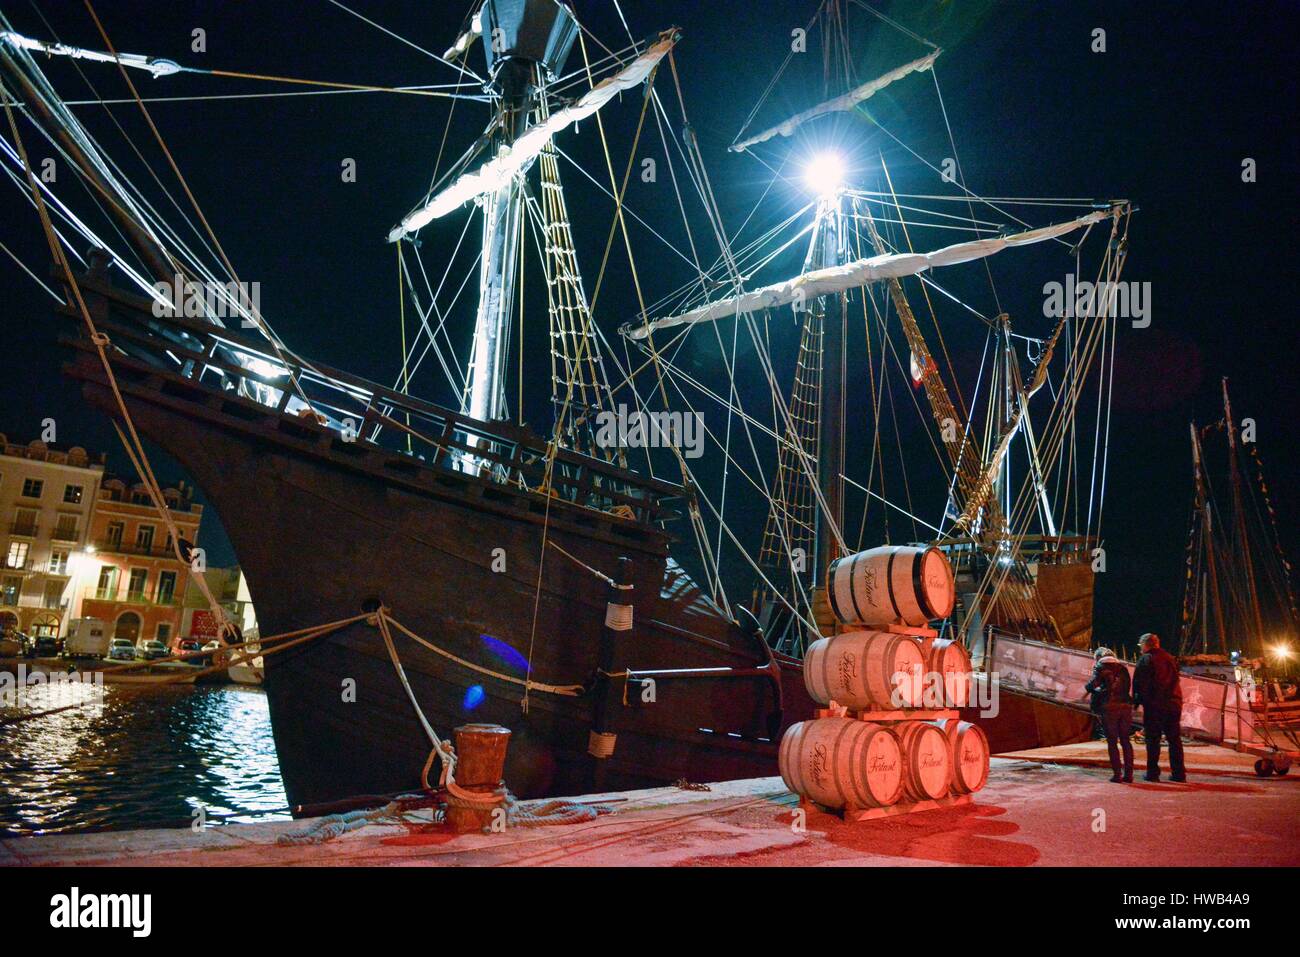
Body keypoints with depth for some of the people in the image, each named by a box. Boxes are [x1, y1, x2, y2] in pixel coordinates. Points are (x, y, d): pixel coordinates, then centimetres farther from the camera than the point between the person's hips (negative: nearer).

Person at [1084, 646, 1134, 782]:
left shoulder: (1100, 667, 0)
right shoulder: (1122, 668, 16)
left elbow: (1094, 684, -12)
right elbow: (1127, 687, 14)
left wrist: (1087, 687, 8)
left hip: (1109, 706, -4)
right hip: (1125, 706, 4)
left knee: (1112, 742, 3)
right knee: (1126, 741, 11)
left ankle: (1117, 774, 1)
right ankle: (1128, 774, 10)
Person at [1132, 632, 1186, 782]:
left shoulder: (1145, 659, -6)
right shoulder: (1170, 658, 14)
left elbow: (1139, 682, -10)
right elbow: (1175, 680, 17)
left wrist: (1137, 701, -1)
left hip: (1154, 704, -6)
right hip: (1174, 703, 6)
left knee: (1153, 739, 0)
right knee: (1175, 739, 12)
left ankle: (1153, 772, 0)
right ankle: (1178, 773, 13)